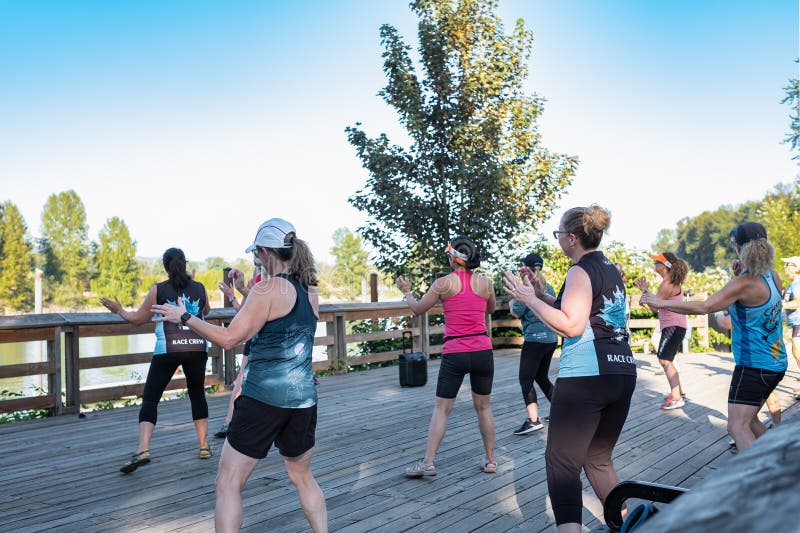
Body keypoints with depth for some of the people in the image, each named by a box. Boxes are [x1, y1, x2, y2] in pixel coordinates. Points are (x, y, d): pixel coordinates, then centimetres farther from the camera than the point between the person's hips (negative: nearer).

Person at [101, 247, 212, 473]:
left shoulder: (158, 290, 0)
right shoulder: (199, 288, 7)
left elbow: (137, 319, 6)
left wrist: (119, 310, 23)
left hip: (168, 350, -3)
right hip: (197, 347, 3)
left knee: (150, 398, 2)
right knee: (197, 394, 18)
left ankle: (143, 450, -14)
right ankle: (204, 446, 20)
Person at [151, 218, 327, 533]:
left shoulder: (269, 289, -12)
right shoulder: (310, 290, 8)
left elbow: (229, 338, -15)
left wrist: (184, 318, -4)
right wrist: (246, 294, 26)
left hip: (264, 397, -7)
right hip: (303, 398, 7)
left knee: (228, 484, 5)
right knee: (303, 476, 24)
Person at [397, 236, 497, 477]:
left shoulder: (444, 283, -5)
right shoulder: (485, 282, 2)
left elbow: (418, 309, 7)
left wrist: (407, 291, 24)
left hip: (454, 353, -2)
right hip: (482, 351, 3)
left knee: (441, 408, 6)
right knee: (483, 406, 16)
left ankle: (428, 462, 4)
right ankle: (490, 460, 21)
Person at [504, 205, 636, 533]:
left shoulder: (581, 271, -9)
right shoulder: (611, 270, 18)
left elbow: (571, 326, -20)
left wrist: (530, 299, -13)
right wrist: (545, 298, 18)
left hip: (585, 376, -9)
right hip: (622, 374, 9)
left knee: (562, 463, -5)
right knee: (598, 459, 21)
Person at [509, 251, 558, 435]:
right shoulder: (548, 287, 12)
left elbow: (516, 313, -12)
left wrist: (511, 304, 10)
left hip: (535, 339, -8)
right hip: (551, 338, 8)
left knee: (526, 380, -7)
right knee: (542, 377, 21)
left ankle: (533, 420, -15)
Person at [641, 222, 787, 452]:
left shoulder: (744, 283, -19)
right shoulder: (773, 277, 4)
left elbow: (704, 307, -25)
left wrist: (661, 303, -22)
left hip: (753, 365, -9)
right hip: (775, 364, 9)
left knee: (737, 427, -10)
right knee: (749, 419, 23)